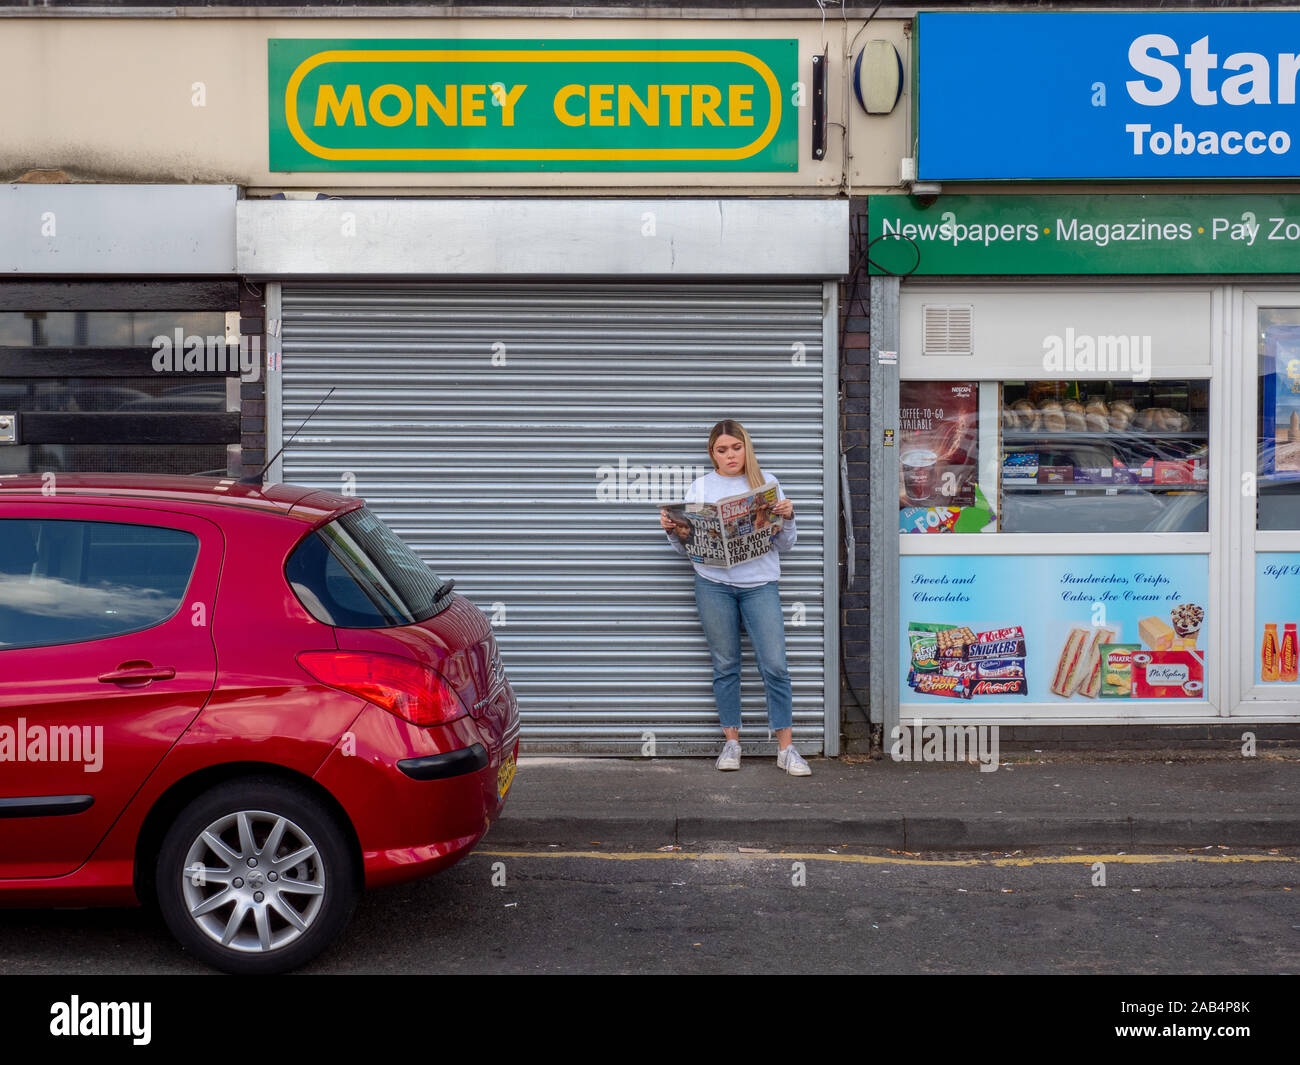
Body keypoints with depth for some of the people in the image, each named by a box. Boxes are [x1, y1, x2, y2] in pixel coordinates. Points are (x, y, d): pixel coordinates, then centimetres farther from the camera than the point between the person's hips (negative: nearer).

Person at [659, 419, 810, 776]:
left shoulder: (766, 482, 9)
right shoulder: (700, 487, 9)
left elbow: (784, 545, 9)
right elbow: (686, 546, 11)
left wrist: (787, 517, -10)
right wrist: (672, 530, -9)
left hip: (760, 583, 0)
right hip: (713, 584, 1)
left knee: (775, 665, -6)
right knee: (725, 666, 5)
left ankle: (786, 748, 0)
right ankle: (731, 742, 16)